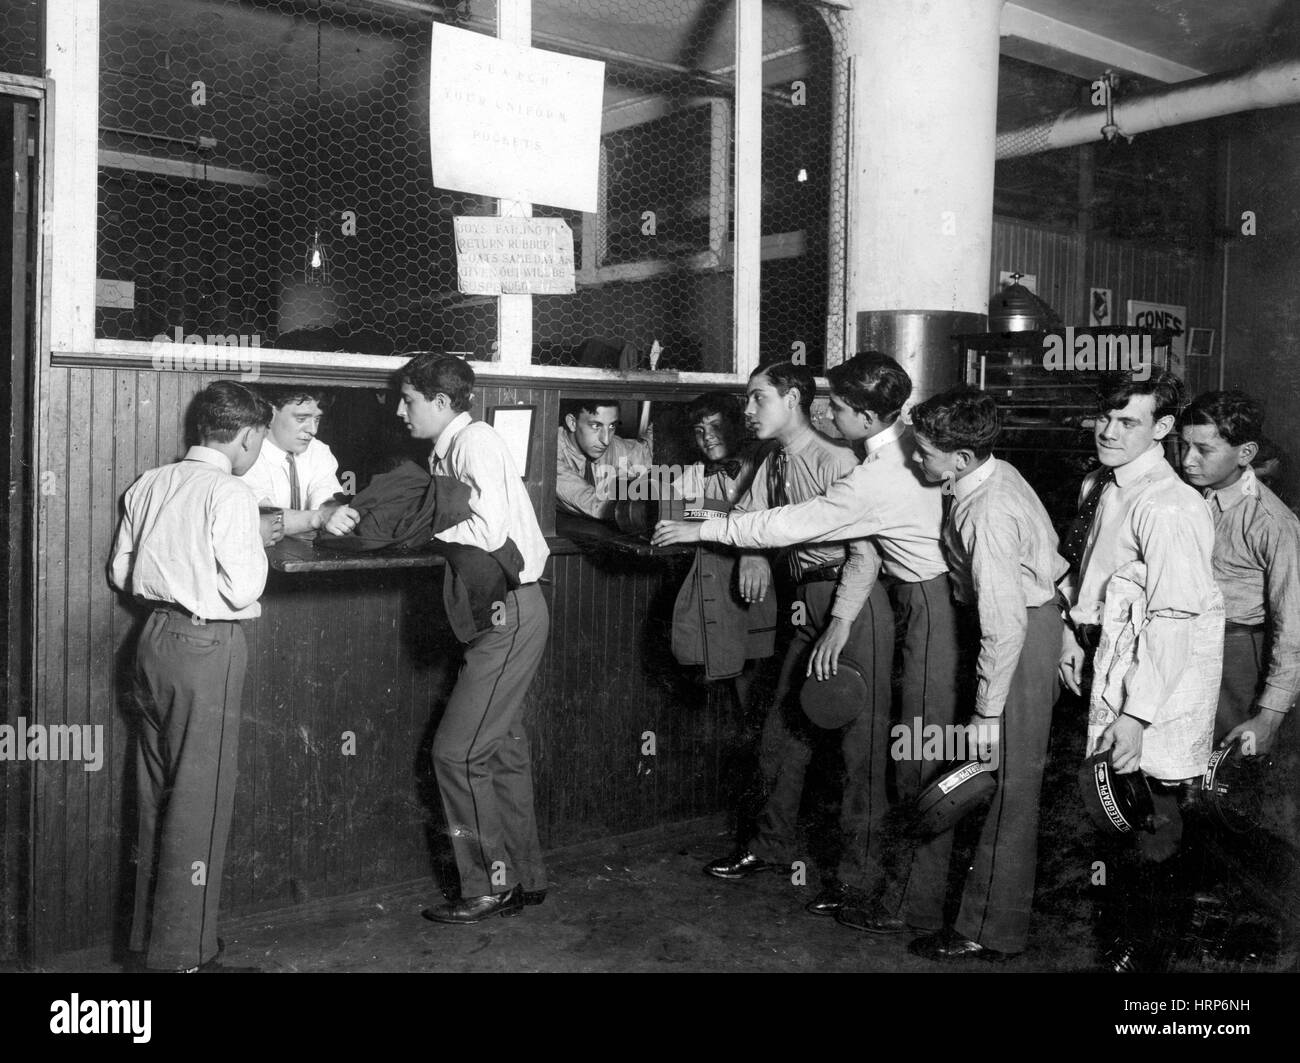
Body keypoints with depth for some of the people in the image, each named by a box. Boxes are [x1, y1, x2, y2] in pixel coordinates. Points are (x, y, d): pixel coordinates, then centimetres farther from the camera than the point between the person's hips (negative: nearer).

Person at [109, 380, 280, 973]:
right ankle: (181, 955, 8)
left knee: (157, 794, 17)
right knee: (198, 802, 0)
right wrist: (255, 543, 1)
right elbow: (242, 590, -16)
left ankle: (148, 936, 30)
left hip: (154, 638, 8)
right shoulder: (230, 494, -14)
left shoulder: (149, 486, 8)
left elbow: (122, 573, 14)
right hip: (207, 647, -8)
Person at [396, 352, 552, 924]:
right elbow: (450, 524, 10)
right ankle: (524, 876, 26)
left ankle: (491, 885, 7)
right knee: (503, 745, 15)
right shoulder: (443, 452, 14)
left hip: (510, 611, -10)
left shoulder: (475, 443, -14)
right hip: (497, 610, 10)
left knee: (456, 750, -5)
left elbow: (487, 532, -26)